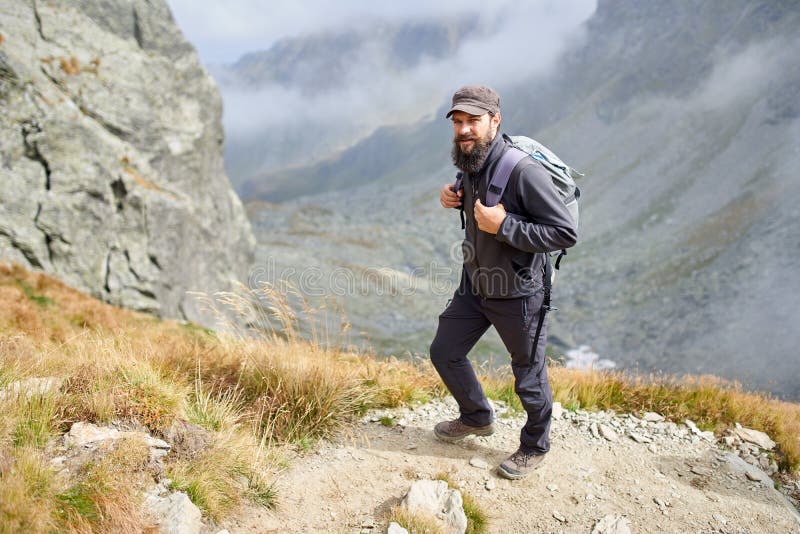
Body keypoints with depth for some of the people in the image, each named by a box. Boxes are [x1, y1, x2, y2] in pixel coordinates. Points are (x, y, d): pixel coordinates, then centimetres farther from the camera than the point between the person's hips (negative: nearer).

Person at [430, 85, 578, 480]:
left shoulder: (523, 171, -27)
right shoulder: (468, 164, -2)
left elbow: (566, 233, -27)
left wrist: (503, 225, -31)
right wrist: (454, 199, -2)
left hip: (518, 295, -7)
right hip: (475, 284, 8)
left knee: (529, 377, 10)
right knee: (444, 352, 18)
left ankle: (534, 448, 37)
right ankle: (476, 418, 44)